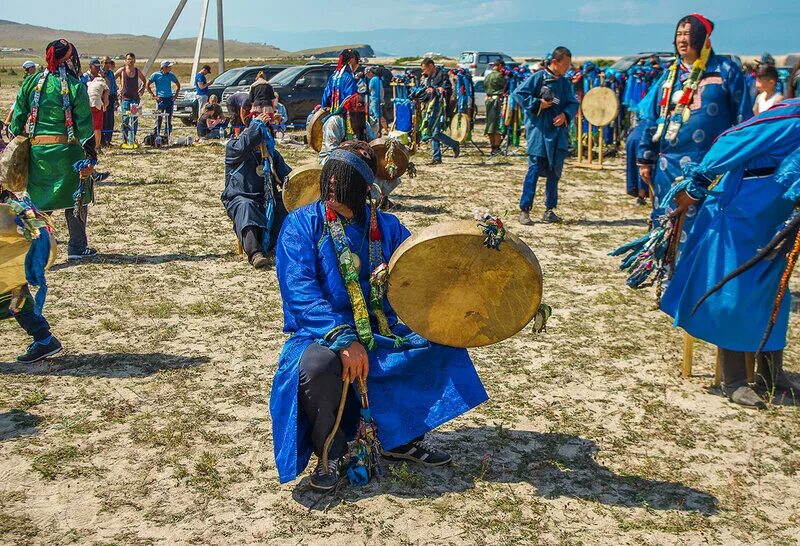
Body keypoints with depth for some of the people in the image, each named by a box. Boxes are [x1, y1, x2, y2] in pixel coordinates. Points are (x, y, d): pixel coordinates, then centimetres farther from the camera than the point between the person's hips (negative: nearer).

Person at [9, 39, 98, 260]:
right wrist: (91, 154, -3)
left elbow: (18, 117, 7)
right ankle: (77, 247, 16)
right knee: (76, 196, 11)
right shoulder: (75, 86, -7)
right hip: (67, 150, -3)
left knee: (38, 198, 12)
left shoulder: (32, 82, 4)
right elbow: (84, 123, -7)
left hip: (36, 149, 3)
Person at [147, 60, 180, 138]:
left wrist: (175, 95, 10)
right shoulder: (156, 75, -3)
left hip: (170, 99, 4)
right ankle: (156, 134, -4)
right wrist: (153, 96, -4)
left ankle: (167, 135, 12)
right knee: (159, 118, -8)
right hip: (160, 99, -4)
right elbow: (147, 85, 1)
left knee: (169, 119, 5)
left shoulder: (171, 75, 7)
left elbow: (178, 85, 21)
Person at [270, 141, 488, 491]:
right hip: (322, 334, -4)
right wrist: (343, 339, -32)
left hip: (381, 333, 5)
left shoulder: (385, 227, 7)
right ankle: (331, 453, -7)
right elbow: (299, 292, -19)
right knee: (317, 363, -37)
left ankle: (403, 438, 6)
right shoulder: (301, 225, -7)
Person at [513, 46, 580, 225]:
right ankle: (524, 210, -3)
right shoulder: (539, 77, -4)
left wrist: (565, 115, -6)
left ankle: (550, 209, 19)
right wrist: (538, 103, -14)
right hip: (539, 131, -6)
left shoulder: (566, 83, 12)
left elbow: (573, 103, 14)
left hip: (559, 132, 6)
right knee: (535, 168, -8)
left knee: (555, 170, 9)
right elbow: (518, 94, -7)